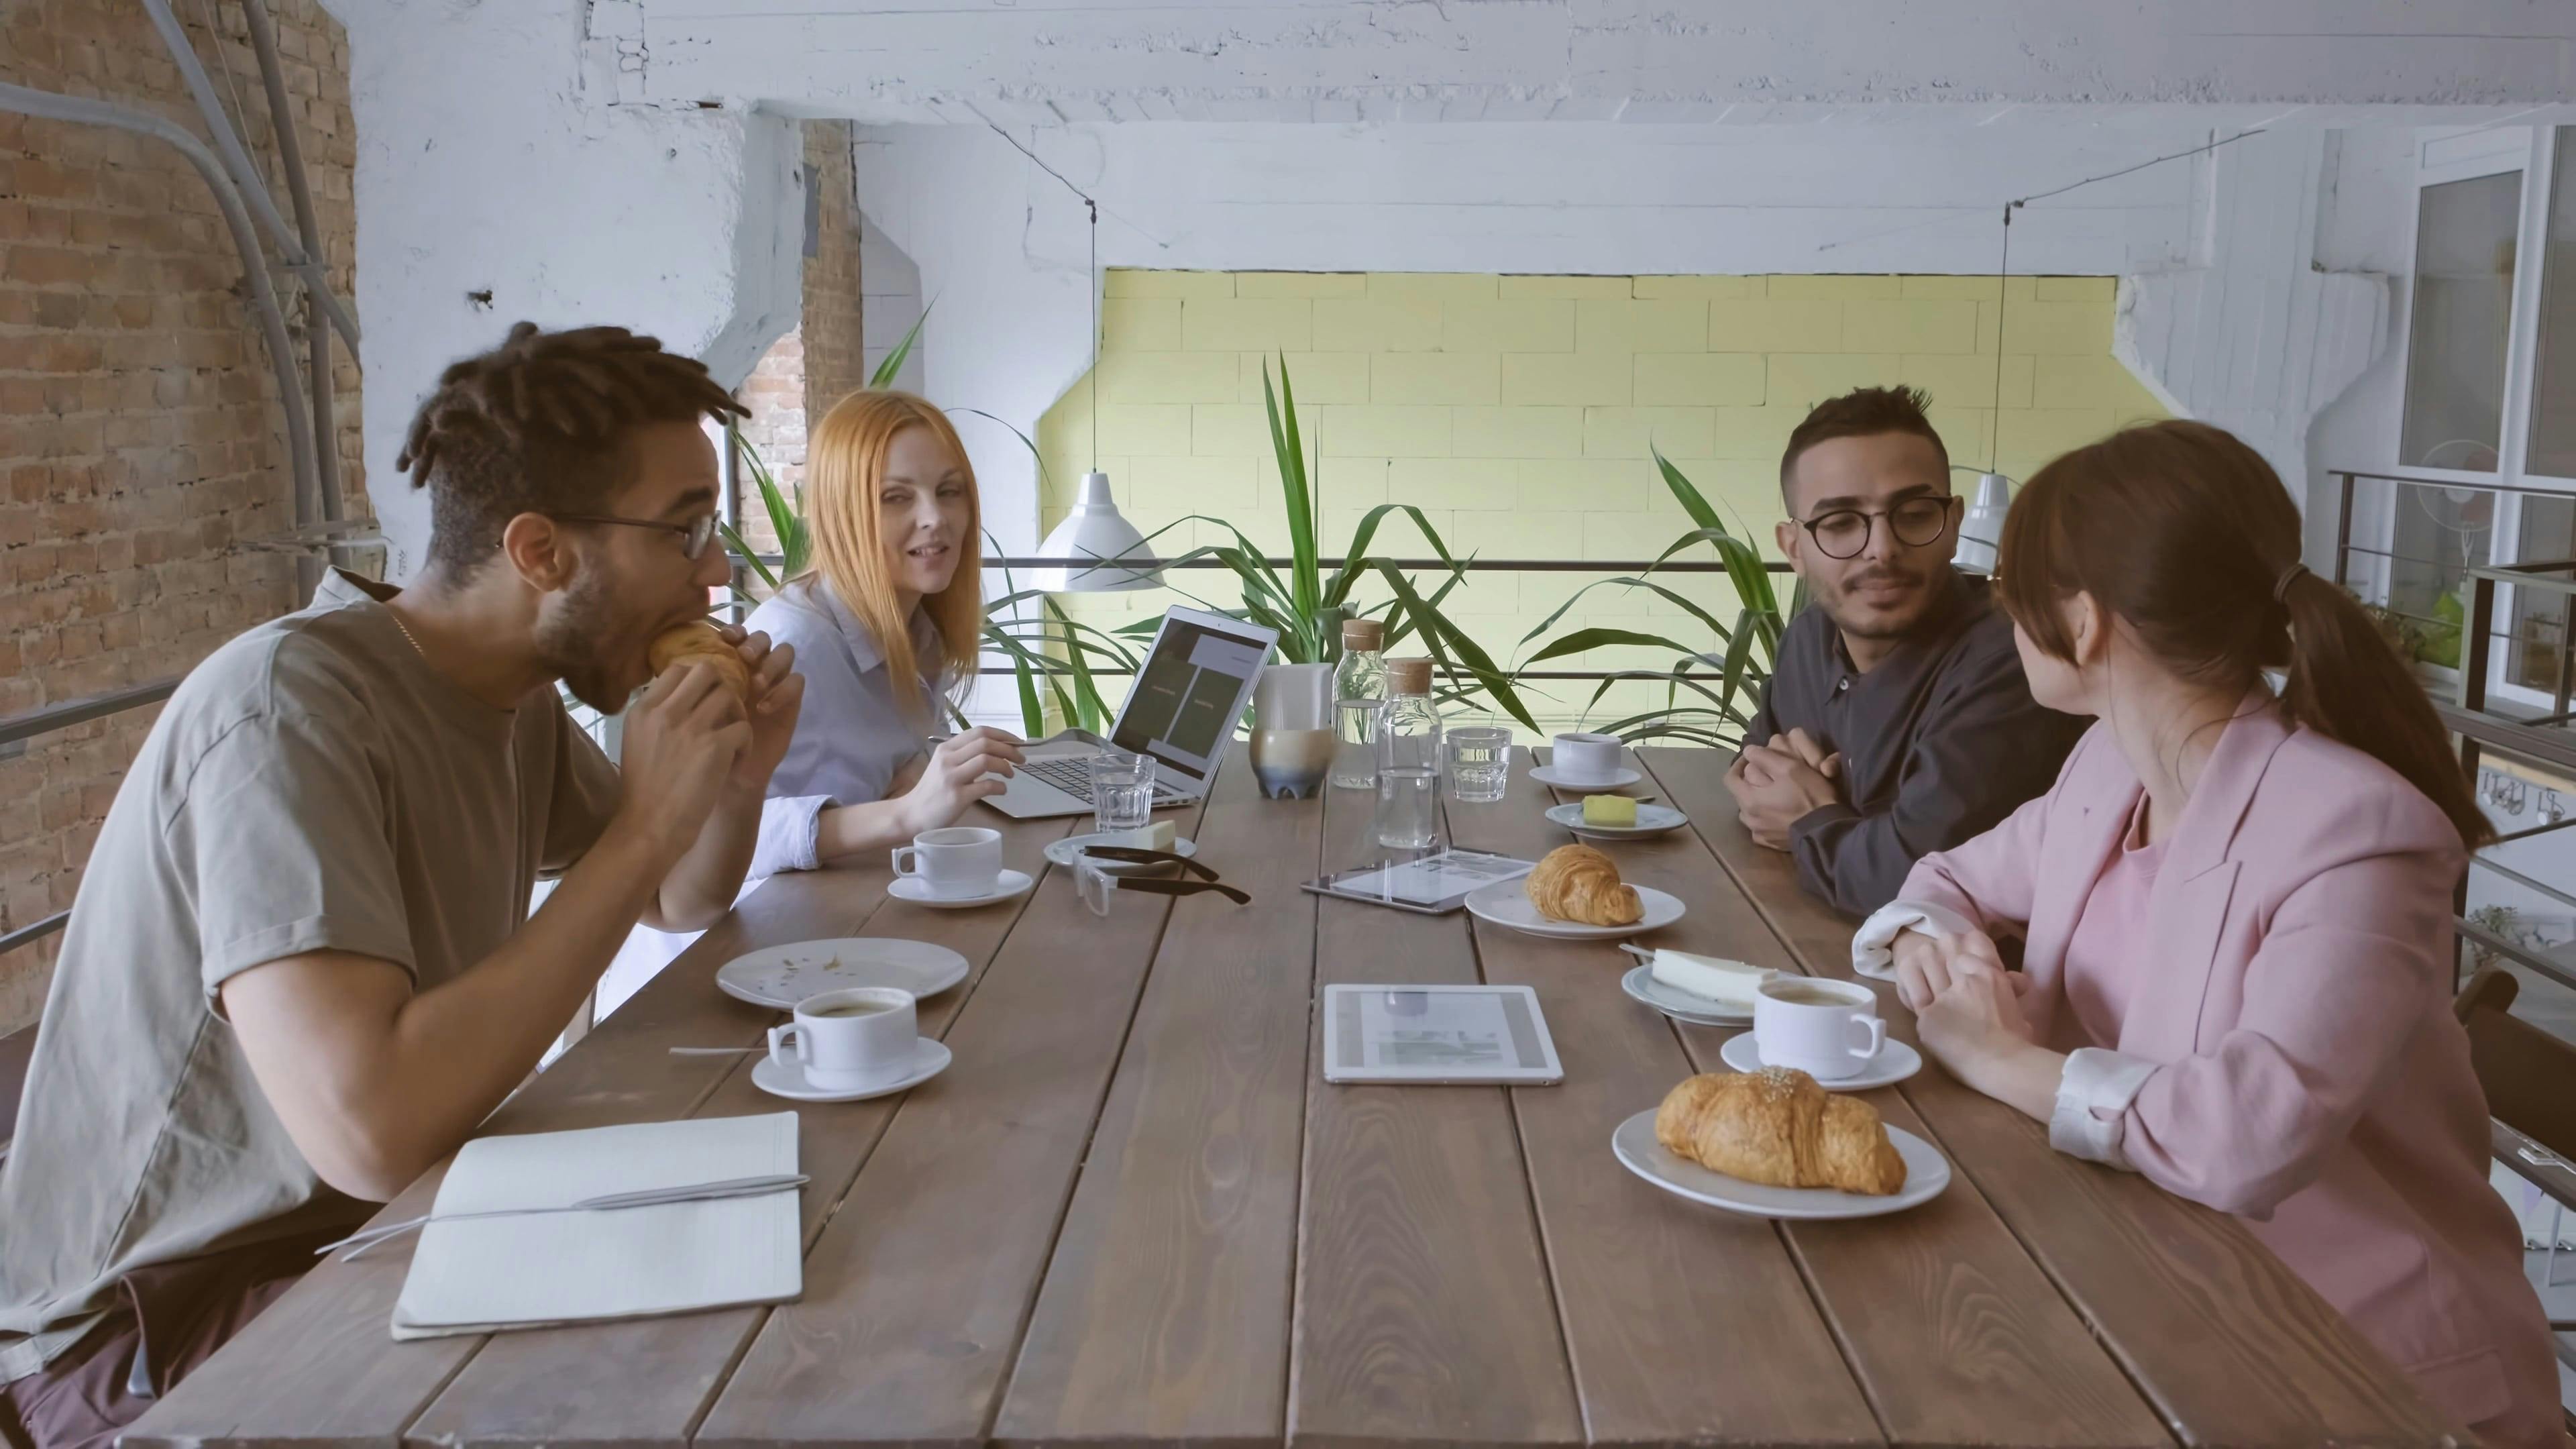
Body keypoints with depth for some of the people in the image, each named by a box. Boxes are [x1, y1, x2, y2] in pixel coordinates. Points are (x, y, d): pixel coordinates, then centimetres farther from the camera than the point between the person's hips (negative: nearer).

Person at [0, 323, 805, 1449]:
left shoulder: (520, 698, 0)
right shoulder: (290, 709, -27)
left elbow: (682, 905, 16)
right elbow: (372, 1128, -38)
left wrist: (739, 774, -7)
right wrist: (644, 830, -30)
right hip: (156, 1318, -8)